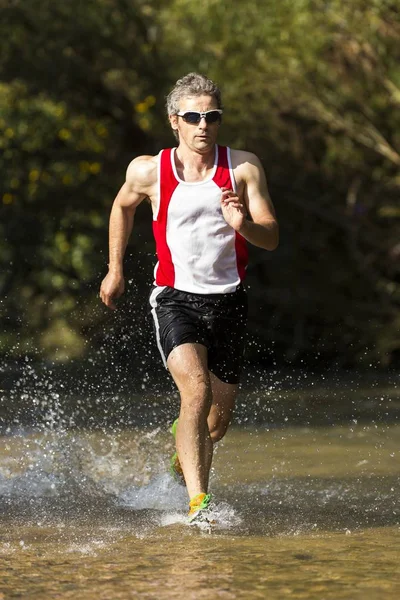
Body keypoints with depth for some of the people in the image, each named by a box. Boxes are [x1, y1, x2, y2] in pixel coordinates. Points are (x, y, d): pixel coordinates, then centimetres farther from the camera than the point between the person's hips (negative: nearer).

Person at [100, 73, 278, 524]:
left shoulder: (243, 168, -4)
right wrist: (115, 270, 21)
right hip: (175, 298, -2)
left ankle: (184, 448, 48)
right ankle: (198, 503, -31)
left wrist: (244, 224, -29)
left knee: (218, 418, 11)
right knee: (196, 390, -27)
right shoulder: (149, 171, -4)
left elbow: (271, 239, -8)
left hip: (228, 301, 2)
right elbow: (123, 206, 18)